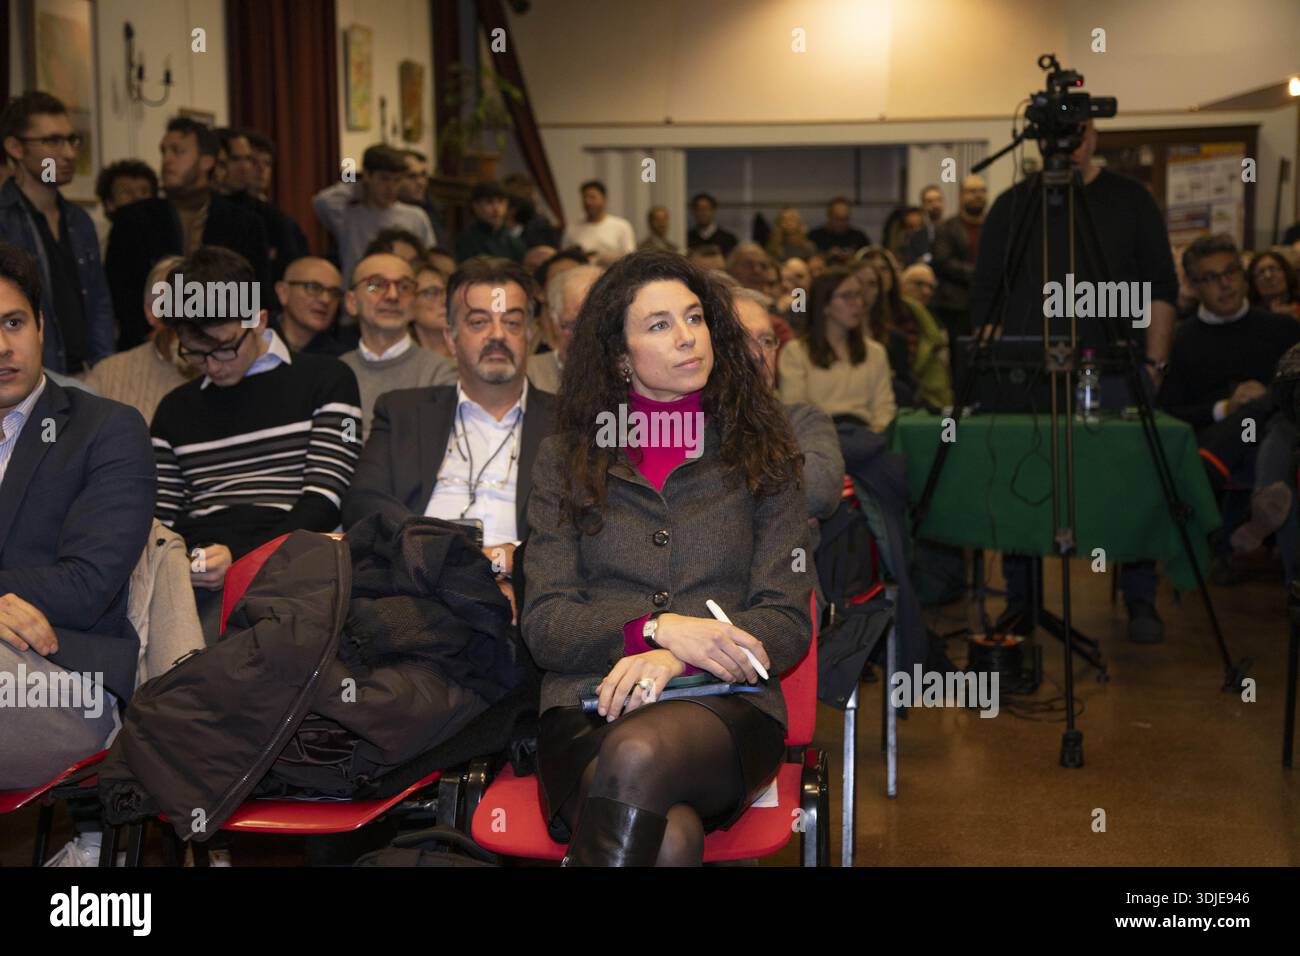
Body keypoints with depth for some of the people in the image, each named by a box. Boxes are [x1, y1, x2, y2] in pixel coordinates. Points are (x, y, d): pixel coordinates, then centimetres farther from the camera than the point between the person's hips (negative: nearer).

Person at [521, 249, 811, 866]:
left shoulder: (760, 454, 15)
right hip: (587, 708, 0)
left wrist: (675, 661, -13)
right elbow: (543, 625, 7)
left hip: (724, 705, 0)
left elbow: (787, 621, 6)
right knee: (668, 838, -36)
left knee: (637, 755, -38)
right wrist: (659, 627, -12)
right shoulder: (565, 460, 15)